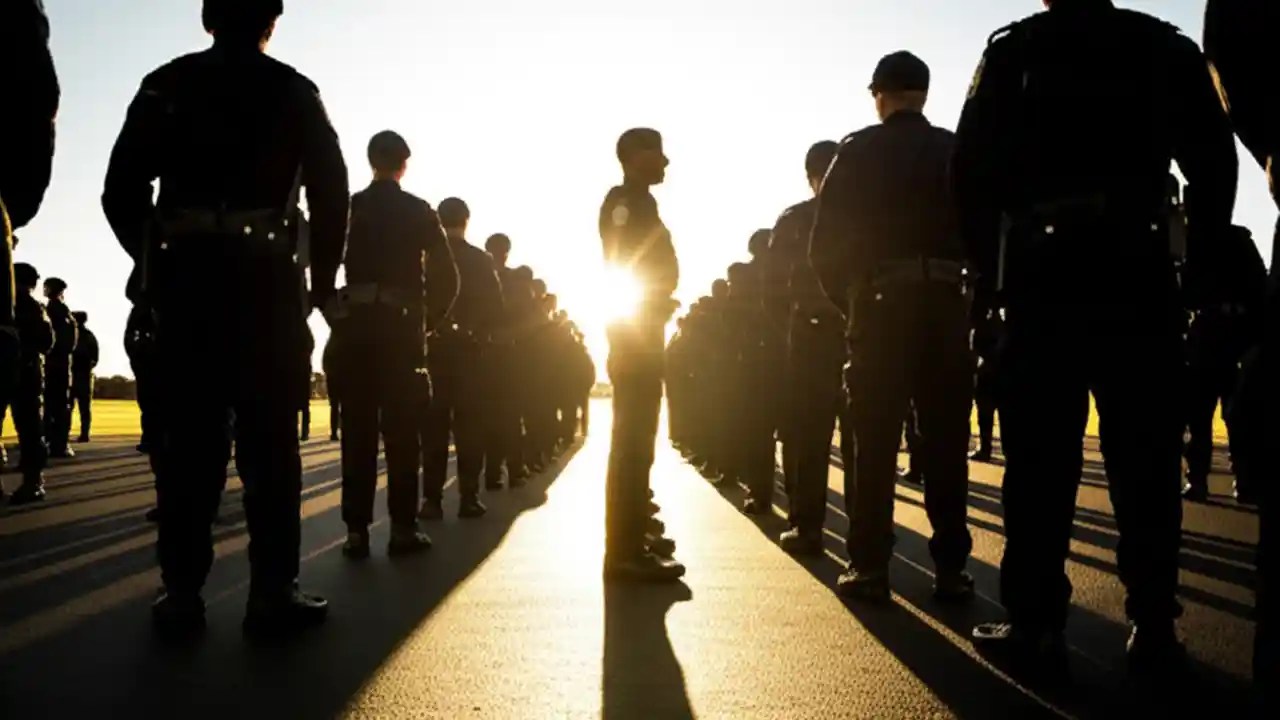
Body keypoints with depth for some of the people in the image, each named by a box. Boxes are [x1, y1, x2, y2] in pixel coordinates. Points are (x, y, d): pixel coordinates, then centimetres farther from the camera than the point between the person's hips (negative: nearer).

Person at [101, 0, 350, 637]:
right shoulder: (293, 91, 7)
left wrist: (154, 263, 15)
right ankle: (272, 591, -1)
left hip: (185, 279, 2)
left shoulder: (166, 85, 11)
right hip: (265, 280, -2)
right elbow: (331, 194, 0)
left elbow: (121, 191, 4)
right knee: (268, 437, 0)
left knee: (188, 436, 5)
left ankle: (181, 593, 6)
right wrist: (322, 282, 8)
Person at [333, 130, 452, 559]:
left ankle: (357, 529, 2)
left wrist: (336, 315, 10)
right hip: (400, 324, -1)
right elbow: (447, 274, -1)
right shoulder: (419, 211, 3)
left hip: (355, 324, 2)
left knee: (358, 429, 3)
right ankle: (402, 528, 1)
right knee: (401, 427, 2)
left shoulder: (348, 208, 6)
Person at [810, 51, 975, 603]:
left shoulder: (857, 152, 2)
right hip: (946, 304, 2)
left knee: (874, 439, 1)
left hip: (880, 304, -2)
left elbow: (824, 243, -3)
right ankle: (951, 567, 6)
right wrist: (976, 297, 15)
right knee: (945, 439, 5)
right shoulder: (956, 151, 9)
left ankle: (869, 566, 1)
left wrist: (846, 300, 8)